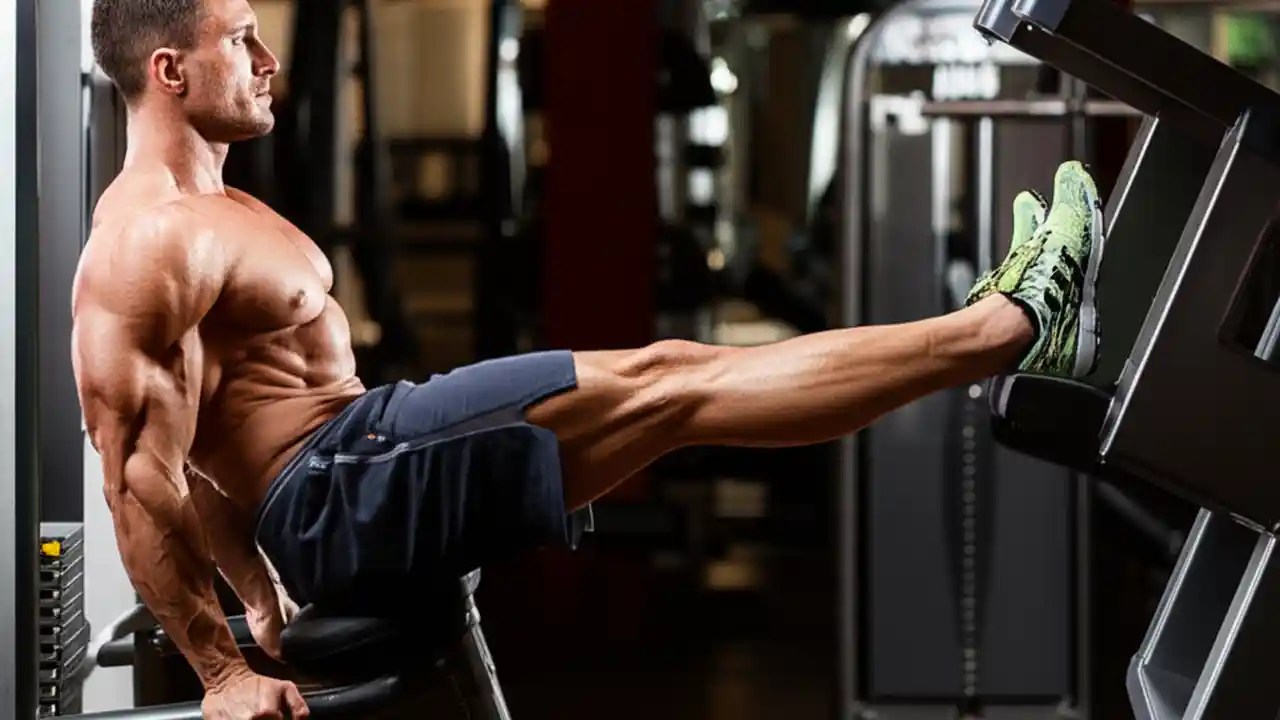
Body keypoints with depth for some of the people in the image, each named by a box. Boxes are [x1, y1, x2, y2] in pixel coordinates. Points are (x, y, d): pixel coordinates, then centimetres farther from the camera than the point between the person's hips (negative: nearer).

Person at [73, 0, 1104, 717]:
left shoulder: (206, 211, 18)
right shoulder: (149, 244, -17)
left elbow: (192, 455, 26)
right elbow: (141, 480, -20)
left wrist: (260, 594, 28)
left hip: (362, 458, 10)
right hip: (337, 497, -10)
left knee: (663, 372, 3)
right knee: (661, 387, -14)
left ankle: (1006, 325, 2)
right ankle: (1010, 327, -12)